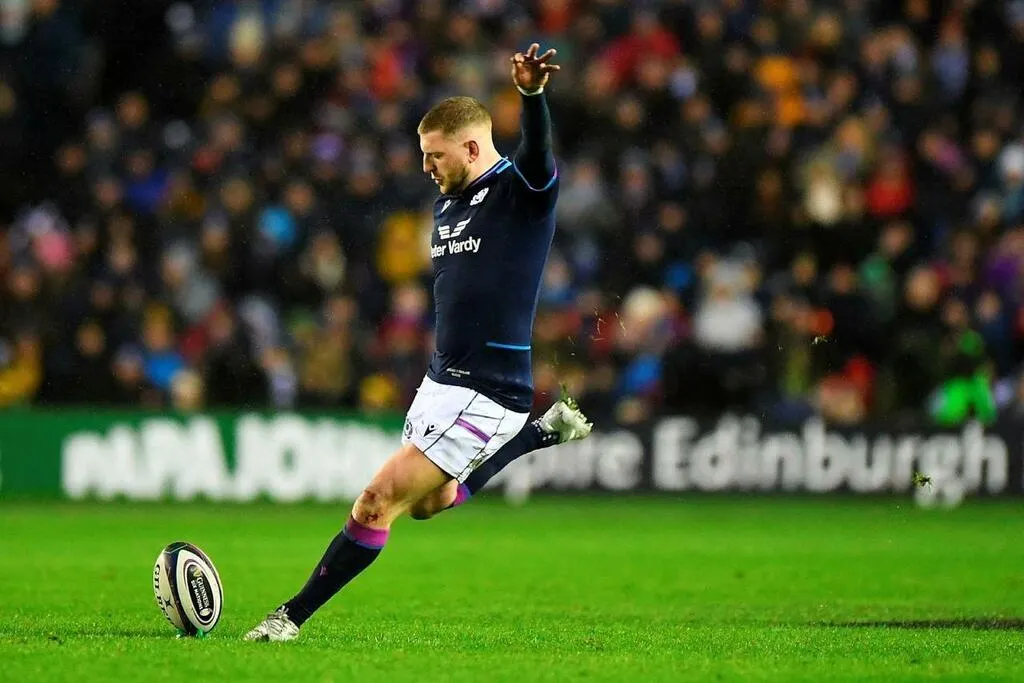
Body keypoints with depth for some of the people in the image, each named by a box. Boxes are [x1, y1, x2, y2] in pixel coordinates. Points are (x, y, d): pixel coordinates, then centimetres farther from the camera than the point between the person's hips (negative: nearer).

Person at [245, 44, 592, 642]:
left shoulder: (523, 191, -14)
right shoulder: (447, 205, 11)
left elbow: (539, 156, -37)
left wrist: (533, 94, -56)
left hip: (487, 393, -9)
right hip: (441, 380, 9)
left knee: (379, 500, -12)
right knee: (428, 502, 25)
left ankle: (293, 616, -1)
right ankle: (544, 432, 35)